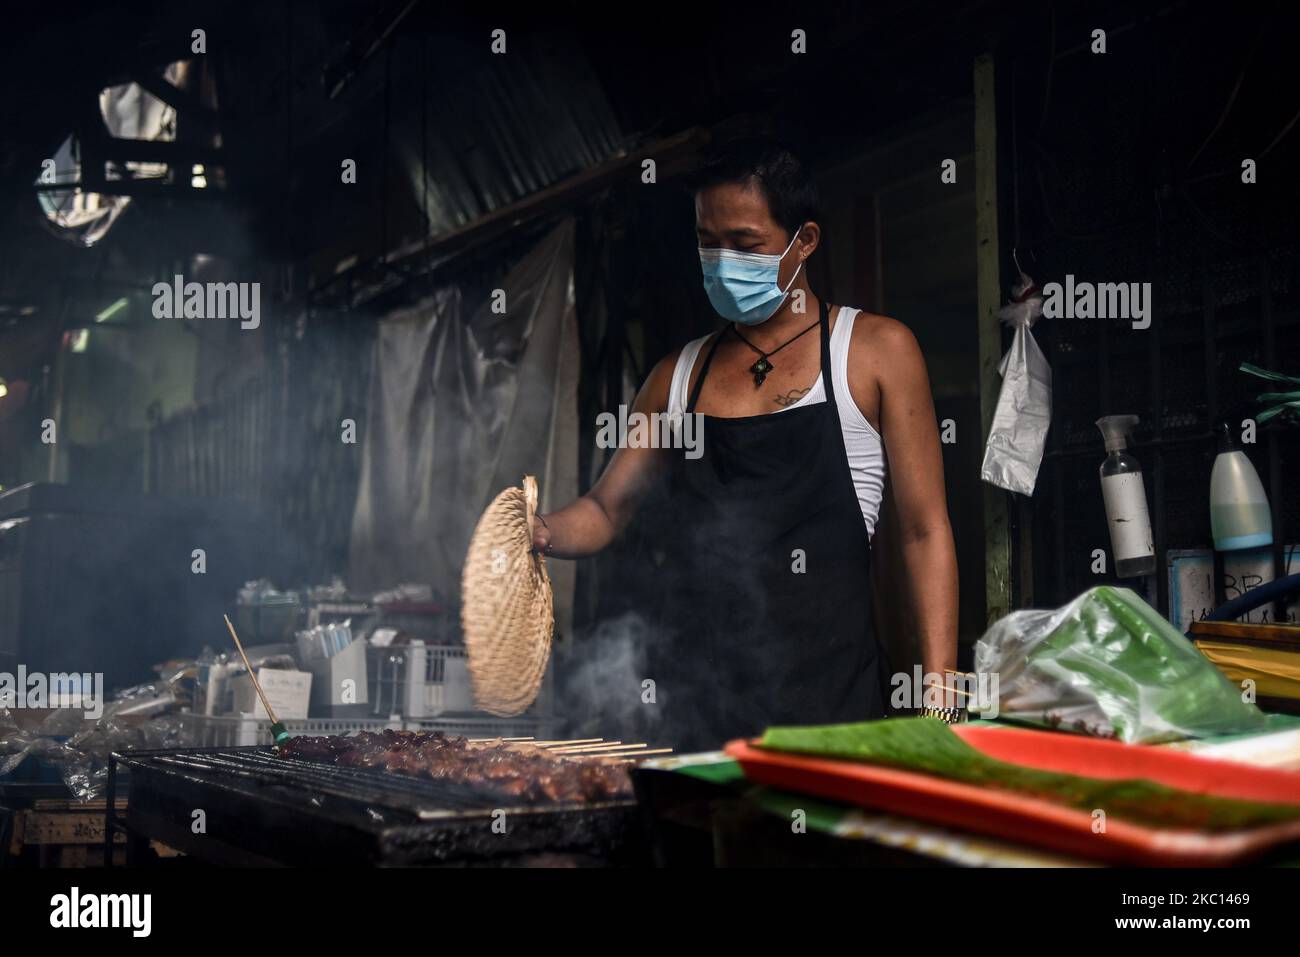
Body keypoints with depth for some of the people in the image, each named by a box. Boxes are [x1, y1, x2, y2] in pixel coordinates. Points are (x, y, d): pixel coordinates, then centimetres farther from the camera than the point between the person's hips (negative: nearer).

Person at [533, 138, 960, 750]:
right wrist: (540, 532, -4)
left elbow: (924, 531, 0)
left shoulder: (875, 350, 3)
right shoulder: (678, 377, 14)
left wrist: (938, 692, -8)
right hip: (694, 695, 3)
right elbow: (606, 509, 19)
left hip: (827, 694, -3)